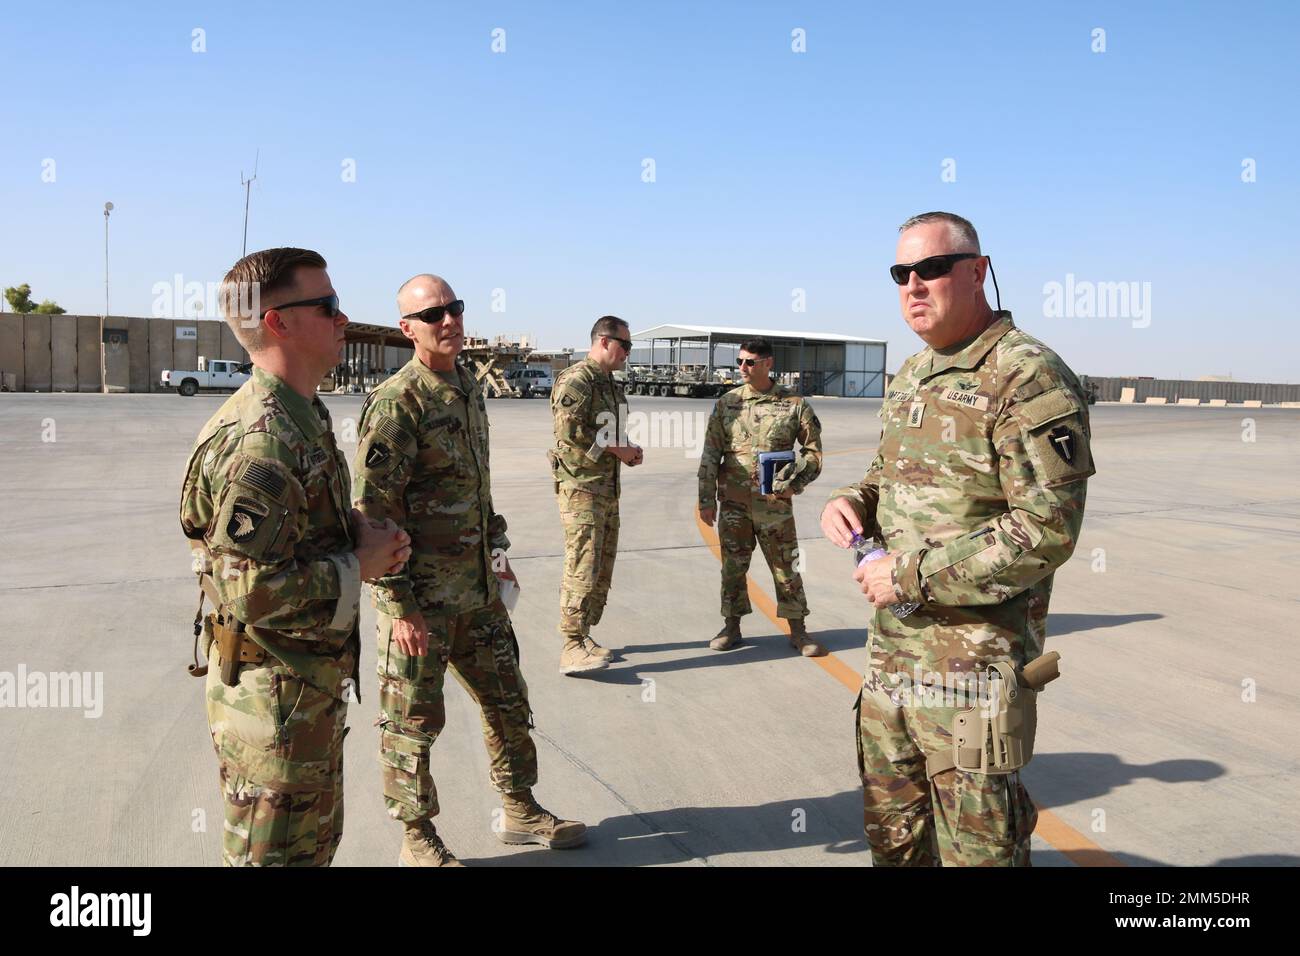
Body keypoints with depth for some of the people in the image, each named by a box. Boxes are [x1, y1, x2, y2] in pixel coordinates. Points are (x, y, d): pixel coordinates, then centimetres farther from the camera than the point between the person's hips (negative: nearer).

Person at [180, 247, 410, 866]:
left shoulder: (302, 418, 8)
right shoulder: (262, 440, -25)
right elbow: (253, 590, -31)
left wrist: (362, 536, 1)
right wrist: (360, 567, -17)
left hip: (312, 690, 10)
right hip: (275, 700, -10)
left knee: (317, 840, 25)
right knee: (278, 854, 8)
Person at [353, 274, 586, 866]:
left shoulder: (469, 389, 9)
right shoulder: (396, 403, -17)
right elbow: (371, 513, -19)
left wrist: (495, 550, 20)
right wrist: (400, 606, -20)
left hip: (477, 590, 8)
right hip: (419, 597, -8)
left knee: (507, 700, 17)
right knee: (412, 721, 7)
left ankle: (519, 811, 35)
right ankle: (417, 841, 24)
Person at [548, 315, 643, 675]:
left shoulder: (612, 385, 19)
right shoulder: (576, 380, -12)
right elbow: (570, 431, -23)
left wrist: (630, 451, 7)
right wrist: (616, 449, -16)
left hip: (609, 489, 10)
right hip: (581, 487, -10)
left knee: (603, 569, 12)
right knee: (583, 568, -12)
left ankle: (584, 636, 21)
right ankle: (572, 648, -9)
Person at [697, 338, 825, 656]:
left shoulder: (794, 403, -1)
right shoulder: (727, 403, 4)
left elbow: (813, 450, 5)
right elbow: (710, 455, 5)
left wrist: (795, 482, -9)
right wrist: (707, 499, 2)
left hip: (775, 502, -2)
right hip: (733, 502, 2)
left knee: (786, 567, 5)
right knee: (733, 566, 9)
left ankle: (798, 632, 16)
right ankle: (731, 627, 23)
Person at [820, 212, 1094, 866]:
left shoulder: (1027, 377, -15)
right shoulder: (912, 375, 12)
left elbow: (1047, 530, -22)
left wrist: (914, 573, -20)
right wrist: (852, 502, 2)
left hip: (977, 659, -8)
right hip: (893, 644, 8)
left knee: (978, 846, 6)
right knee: (892, 835, 21)